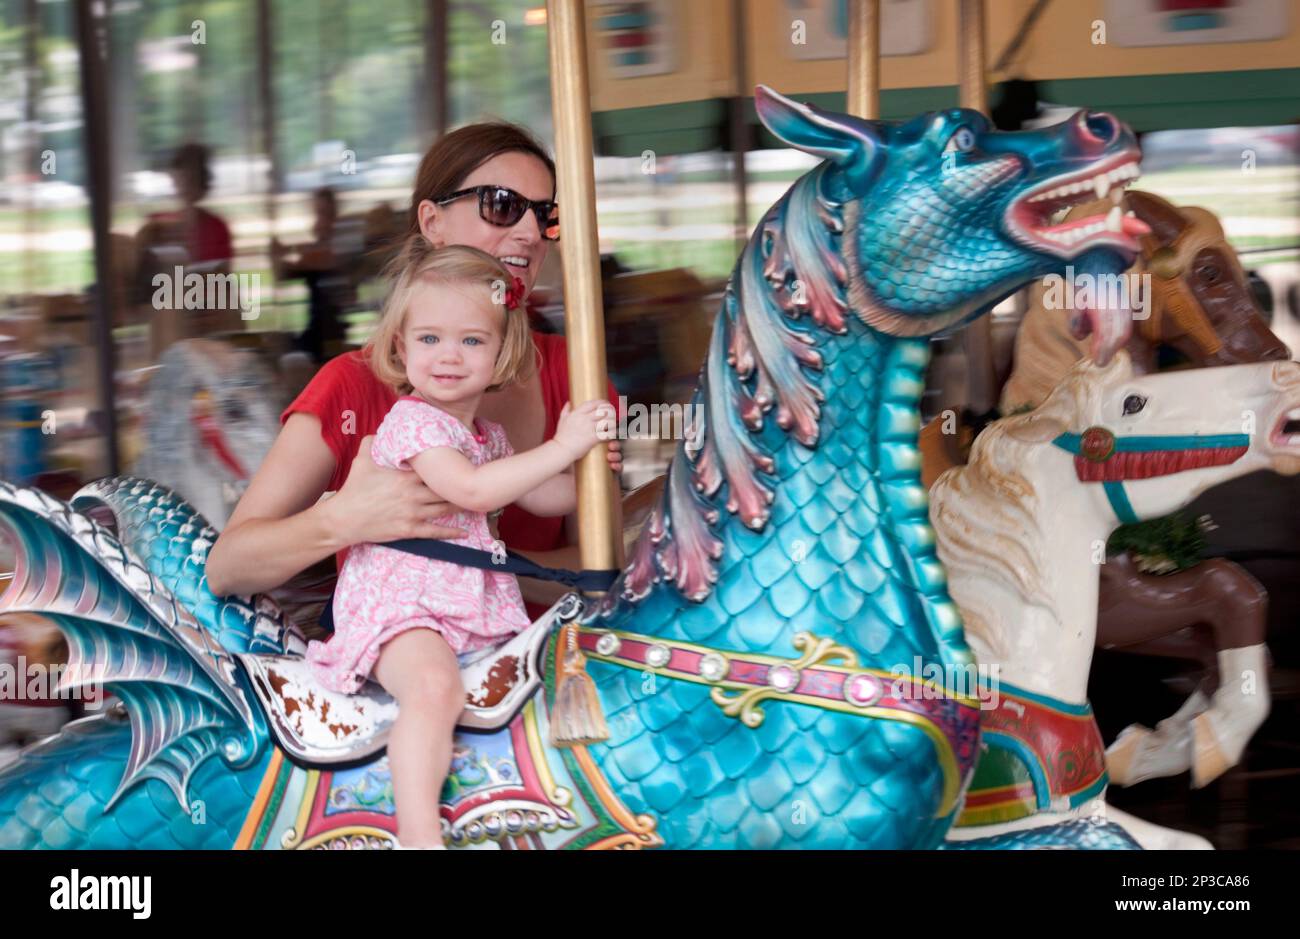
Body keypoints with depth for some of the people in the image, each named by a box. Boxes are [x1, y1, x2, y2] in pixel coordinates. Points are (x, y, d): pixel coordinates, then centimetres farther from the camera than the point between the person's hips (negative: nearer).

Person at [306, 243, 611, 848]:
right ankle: (418, 832, -44)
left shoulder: (488, 437, 17)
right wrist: (560, 448, -22)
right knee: (434, 685, -35)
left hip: (472, 605, 9)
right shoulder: (412, 421, -11)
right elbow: (471, 490, -26)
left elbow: (545, 498, 31)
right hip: (398, 602, -9)